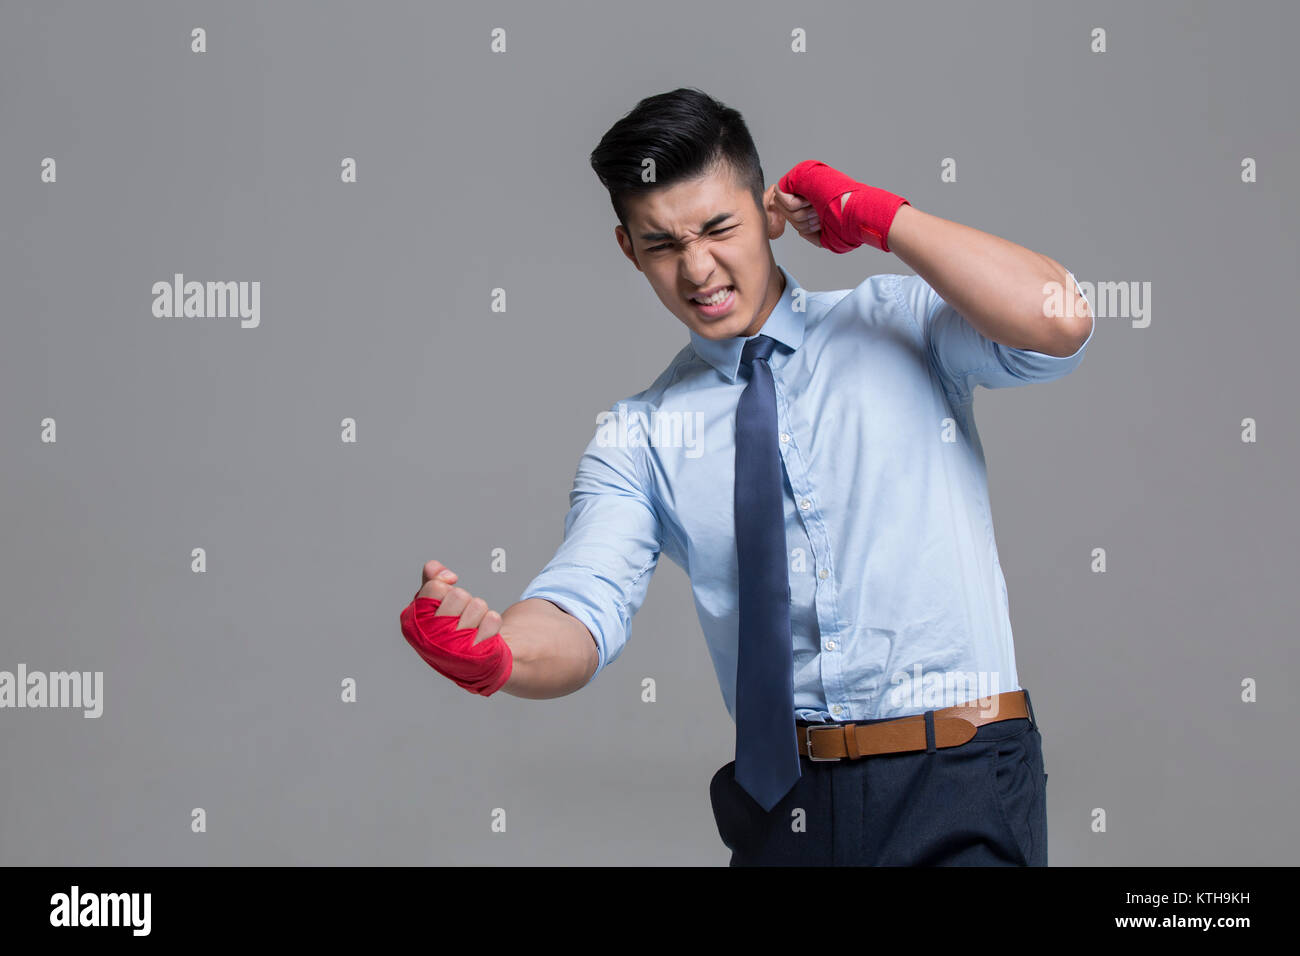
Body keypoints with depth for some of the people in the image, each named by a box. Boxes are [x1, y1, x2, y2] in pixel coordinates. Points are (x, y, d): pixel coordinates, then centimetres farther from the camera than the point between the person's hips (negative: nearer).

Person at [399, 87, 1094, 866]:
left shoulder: (905, 321, 3)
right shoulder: (641, 437, 4)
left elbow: (1059, 321, -16)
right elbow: (585, 609, -10)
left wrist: (873, 214, -9)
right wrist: (494, 650, -33)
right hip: (781, 801, 2)